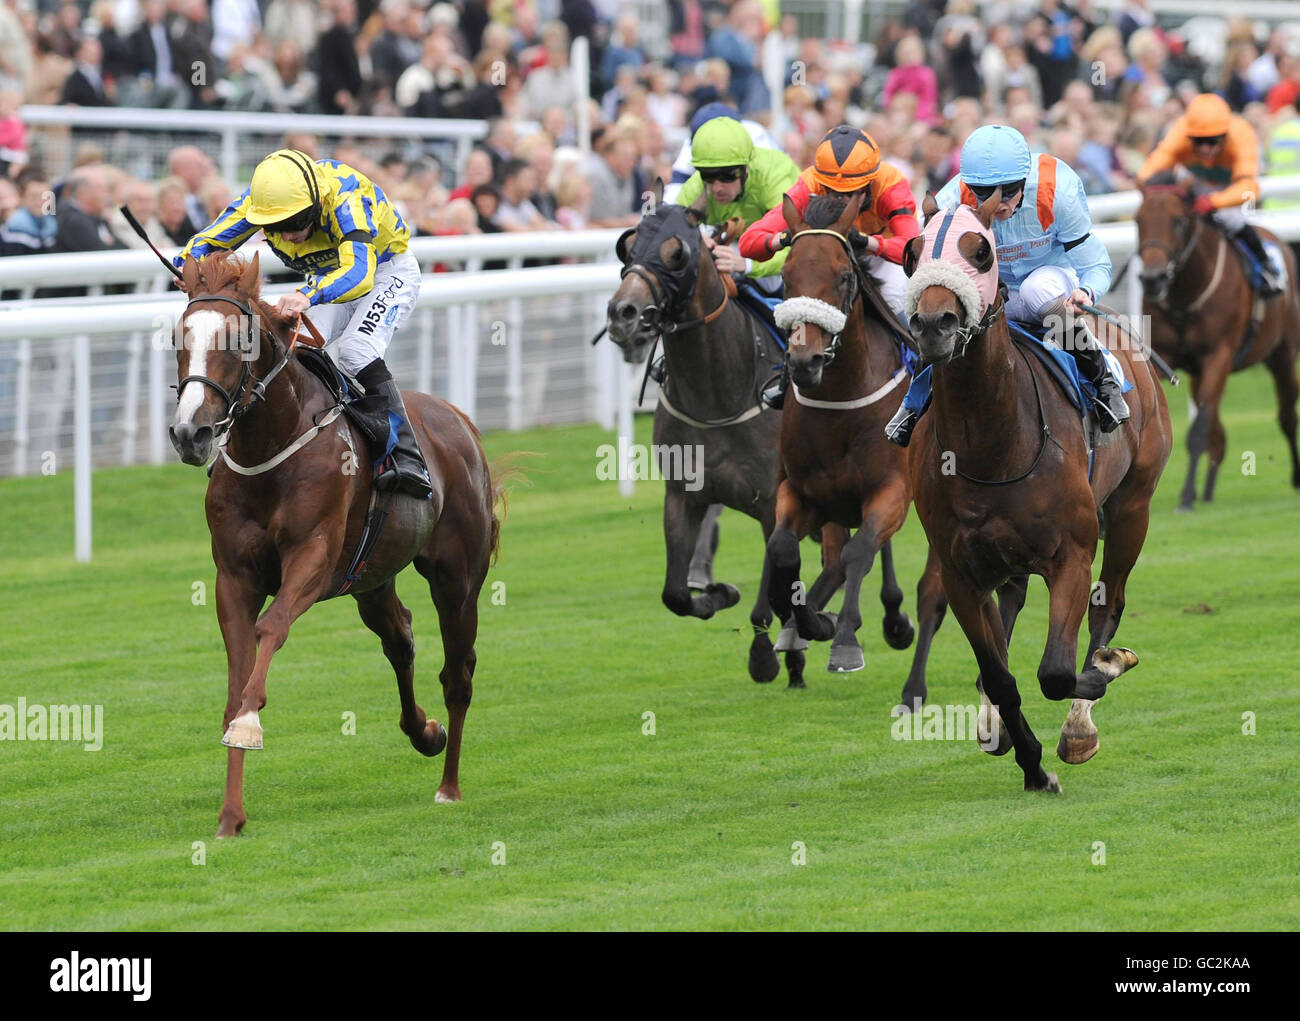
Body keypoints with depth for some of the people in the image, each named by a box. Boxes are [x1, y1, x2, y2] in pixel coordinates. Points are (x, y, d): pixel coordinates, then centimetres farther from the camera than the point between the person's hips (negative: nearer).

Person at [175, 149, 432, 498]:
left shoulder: (344, 196, -39)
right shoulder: (258, 200, -22)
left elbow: (359, 274, -52)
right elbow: (200, 246, -17)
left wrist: (309, 296, -70)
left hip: (389, 274, -6)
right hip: (329, 278, 6)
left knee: (356, 350, -30)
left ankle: (407, 459, -30)